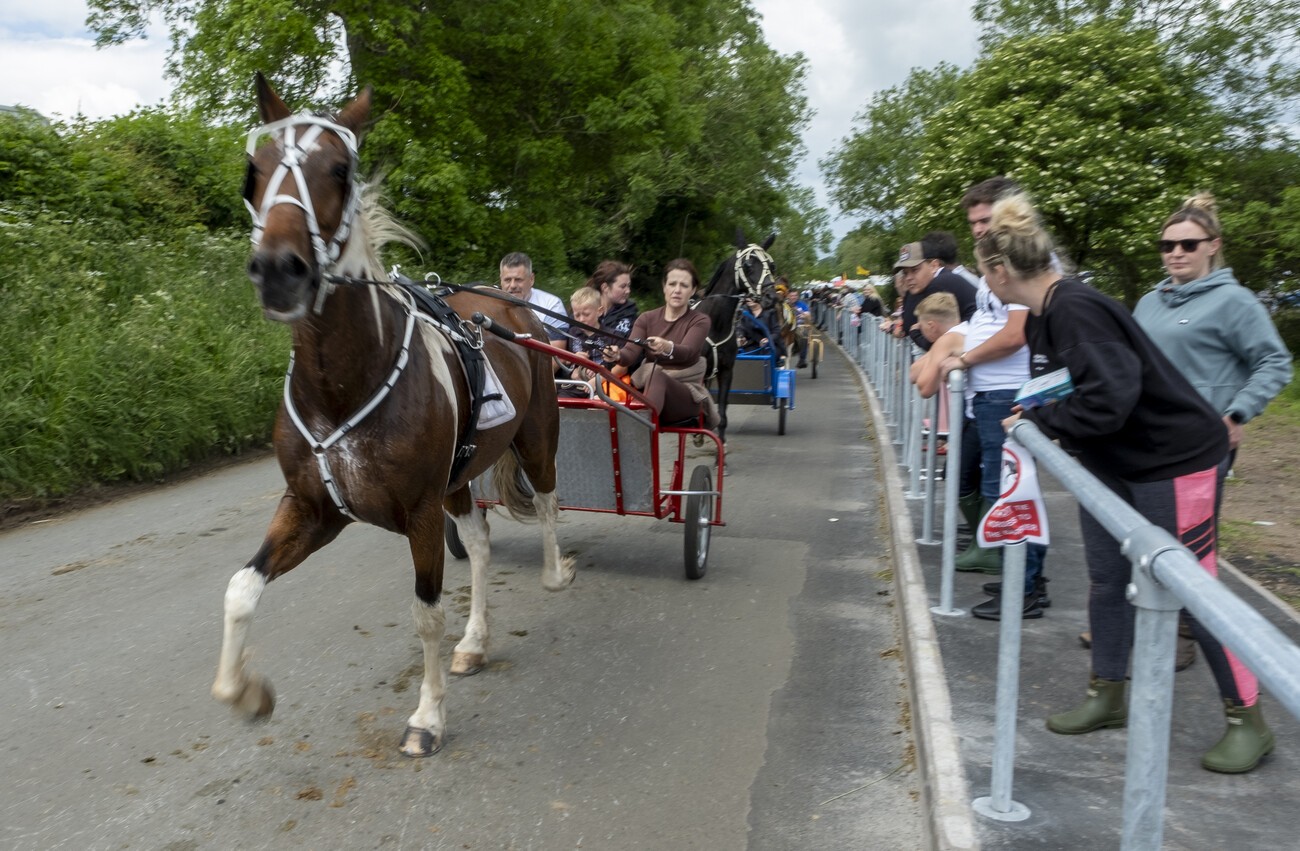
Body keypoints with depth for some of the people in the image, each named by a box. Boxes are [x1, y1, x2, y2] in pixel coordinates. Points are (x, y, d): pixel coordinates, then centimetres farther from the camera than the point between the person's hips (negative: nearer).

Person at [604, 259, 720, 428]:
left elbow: (687, 352, -23)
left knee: (656, 374, -36)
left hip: (686, 393, -4)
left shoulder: (699, 321, -1)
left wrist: (667, 347, -47)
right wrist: (617, 355, -34)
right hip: (649, 390, 4)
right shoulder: (647, 318, 8)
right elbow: (631, 353, -9)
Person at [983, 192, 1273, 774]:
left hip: (1171, 458, -9)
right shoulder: (1044, 314, 4)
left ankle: (1247, 719, 17)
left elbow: (1108, 399, -32)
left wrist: (1037, 421, -21)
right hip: (1110, 463, 9)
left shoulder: (1075, 311, -26)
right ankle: (1108, 696, 27)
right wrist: (1034, 417, -1)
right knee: (1107, 580, 13)